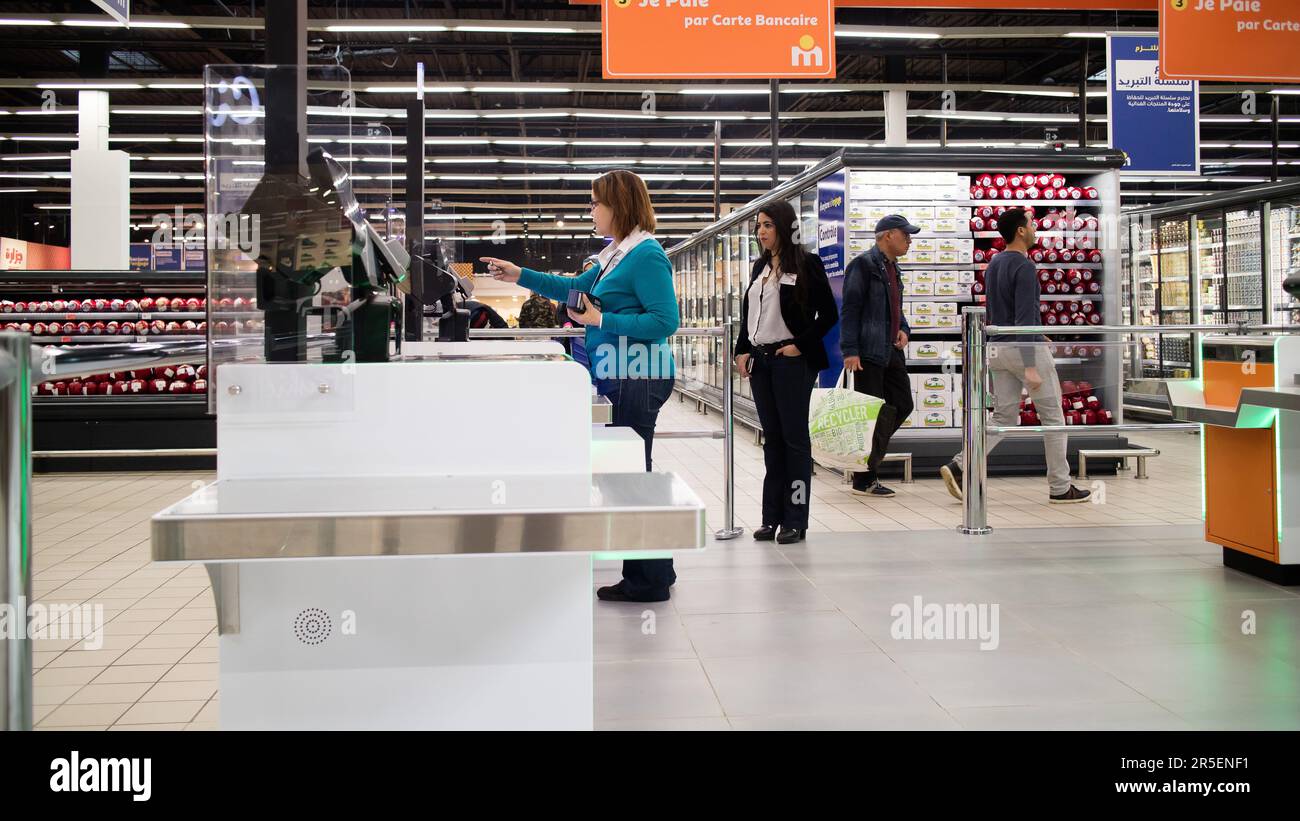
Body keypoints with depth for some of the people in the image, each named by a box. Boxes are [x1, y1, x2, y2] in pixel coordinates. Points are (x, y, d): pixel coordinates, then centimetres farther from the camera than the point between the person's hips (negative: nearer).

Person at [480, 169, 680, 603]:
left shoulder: (646, 255, -14)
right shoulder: (617, 254, 15)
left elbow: (665, 320, -20)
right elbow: (577, 288, 27)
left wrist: (602, 321, -17)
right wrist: (520, 276, 23)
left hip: (638, 380, -10)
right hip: (622, 377, 10)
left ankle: (648, 581, 7)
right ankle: (654, 571, 25)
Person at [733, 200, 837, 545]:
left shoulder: (806, 264, -5)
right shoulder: (760, 266, 14)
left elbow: (829, 315, -6)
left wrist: (800, 345, -12)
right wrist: (741, 352, 7)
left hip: (791, 361, -6)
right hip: (759, 360, 6)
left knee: (794, 438, -1)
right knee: (772, 438, 10)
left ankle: (795, 520, 3)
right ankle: (771, 517, 15)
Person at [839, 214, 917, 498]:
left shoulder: (892, 268, 18)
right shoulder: (864, 264, -10)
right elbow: (850, 309, -15)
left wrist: (904, 330, 8)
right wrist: (850, 350, -20)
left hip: (892, 352, 9)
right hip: (869, 353, -9)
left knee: (902, 404, 9)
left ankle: (869, 453, 24)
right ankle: (865, 480, 4)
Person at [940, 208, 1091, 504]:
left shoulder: (993, 266, 12)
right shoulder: (1024, 267, -16)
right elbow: (1024, 318, -23)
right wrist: (1030, 368, -25)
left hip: (998, 348, 8)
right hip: (1026, 350, -8)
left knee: (1003, 418, 8)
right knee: (1053, 416, 5)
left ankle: (959, 466, -11)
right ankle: (1060, 488, 11)